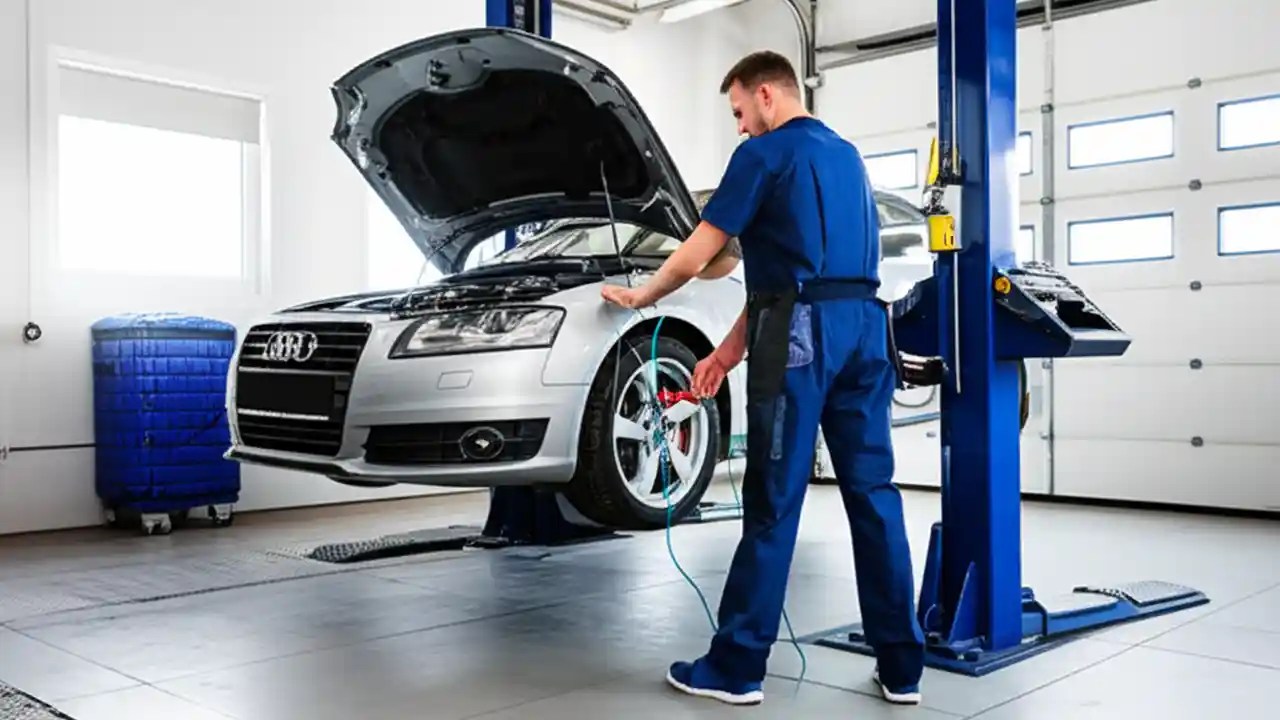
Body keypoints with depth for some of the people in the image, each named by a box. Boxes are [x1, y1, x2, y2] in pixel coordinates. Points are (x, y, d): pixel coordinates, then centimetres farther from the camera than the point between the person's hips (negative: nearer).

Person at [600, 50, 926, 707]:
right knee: (873, 493, 8)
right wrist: (729, 350, 21)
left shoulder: (765, 153, -1)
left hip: (802, 332, -7)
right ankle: (901, 666, 13)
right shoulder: (846, 155, 24)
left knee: (773, 504, -2)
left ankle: (736, 667, 8)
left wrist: (640, 297, 18)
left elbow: (697, 257, -1)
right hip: (863, 326, 7)